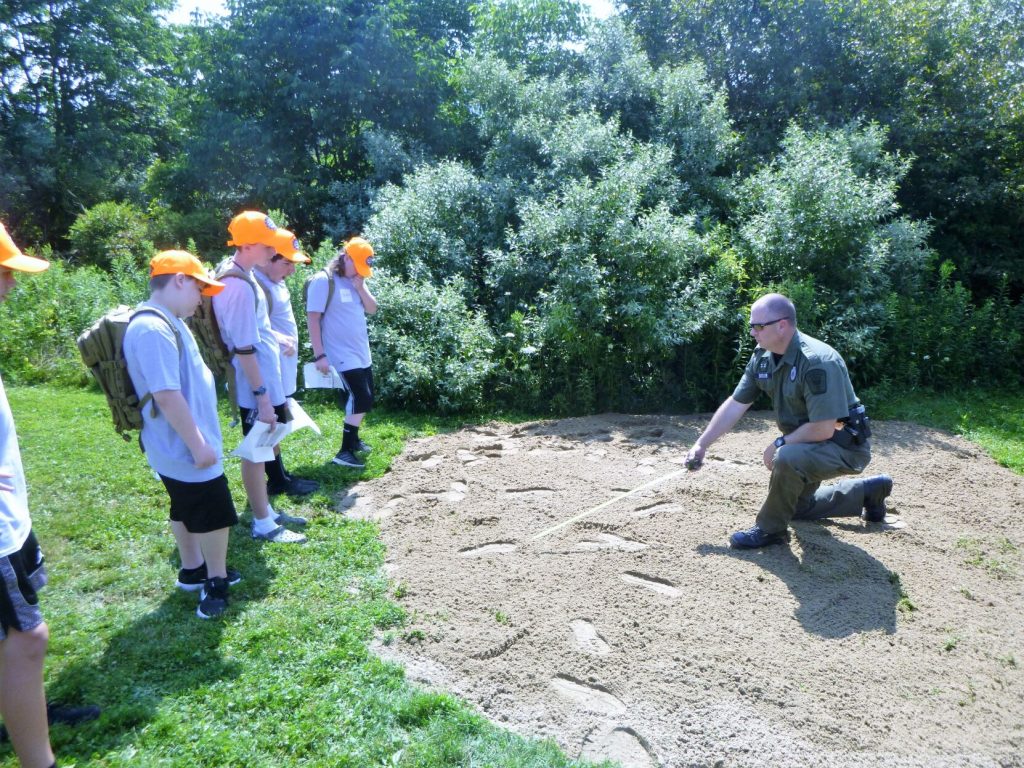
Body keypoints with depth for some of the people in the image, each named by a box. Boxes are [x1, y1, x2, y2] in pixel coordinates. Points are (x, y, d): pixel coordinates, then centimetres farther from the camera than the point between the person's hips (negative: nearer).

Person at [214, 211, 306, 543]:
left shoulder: (236, 272, 7)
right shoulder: (238, 286, -25)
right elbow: (244, 350, -25)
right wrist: (262, 398, -22)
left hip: (268, 382, 10)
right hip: (256, 389, -10)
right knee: (257, 453, 4)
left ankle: (265, 511, 36)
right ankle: (263, 525, 20)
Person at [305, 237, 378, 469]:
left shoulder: (356, 280, 10)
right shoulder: (323, 280, -13)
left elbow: (372, 309, 11)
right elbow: (313, 318, -16)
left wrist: (360, 288, -7)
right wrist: (319, 355, -20)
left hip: (362, 354, 9)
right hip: (342, 356, -8)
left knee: (363, 400, 15)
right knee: (360, 400, -12)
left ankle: (352, 439, 33)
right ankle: (345, 451, -2)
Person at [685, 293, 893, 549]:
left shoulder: (817, 361, -31)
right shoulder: (762, 357, -7)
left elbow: (823, 429, -32)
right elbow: (735, 405, -3)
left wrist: (778, 444, -19)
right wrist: (701, 445, -6)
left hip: (844, 445, -9)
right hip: (807, 442, 9)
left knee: (787, 458, -38)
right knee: (796, 505, 24)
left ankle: (770, 529, -14)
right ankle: (868, 491, 38)